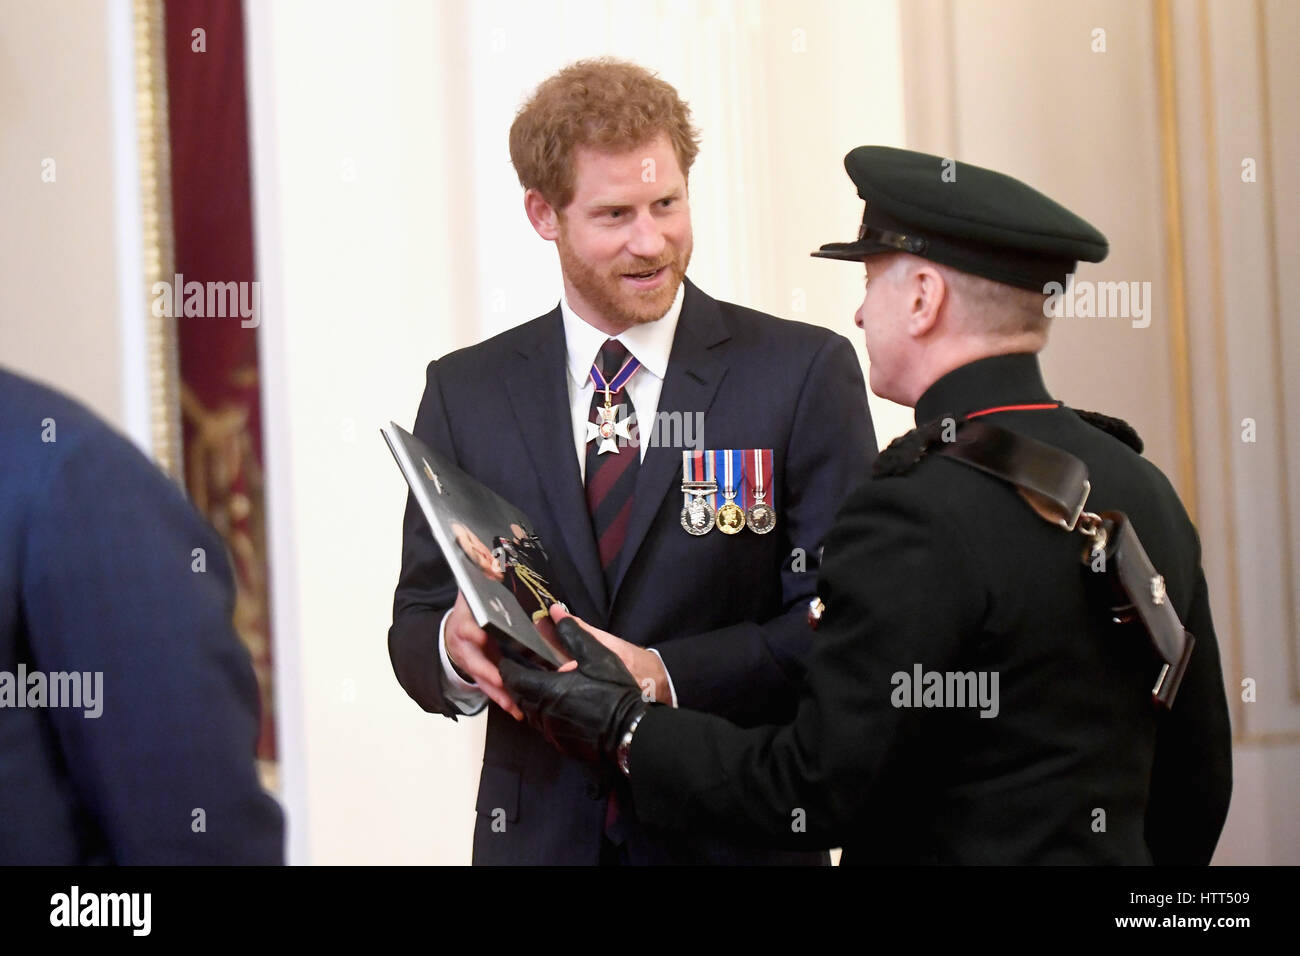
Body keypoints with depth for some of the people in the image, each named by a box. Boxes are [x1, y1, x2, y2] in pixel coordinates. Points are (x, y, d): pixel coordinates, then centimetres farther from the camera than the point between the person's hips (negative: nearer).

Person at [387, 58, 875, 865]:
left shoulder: (806, 372, -5)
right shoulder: (466, 393, 3)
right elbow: (415, 625, 4)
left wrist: (667, 676, -22)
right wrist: (457, 648, -19)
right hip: (539, 832, 2)